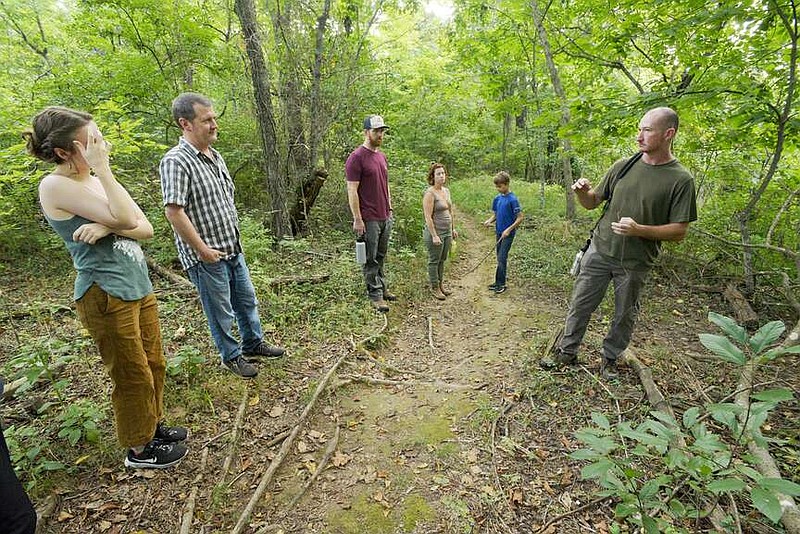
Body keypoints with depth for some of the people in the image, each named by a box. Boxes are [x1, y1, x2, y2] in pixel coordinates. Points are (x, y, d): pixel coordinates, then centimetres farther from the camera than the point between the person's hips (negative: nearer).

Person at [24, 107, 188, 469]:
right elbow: (125, 218, -25)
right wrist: (102, 168, -19)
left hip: (138, 286, 8)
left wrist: (106, 227, -16)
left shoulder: (97, 180, 10)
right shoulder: (56, 186, -13)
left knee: (153, 364, 18)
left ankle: (153, 425, 39)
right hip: (106, 295, -7)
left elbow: (146, 229, 1)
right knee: (132, 374, 7)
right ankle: (139, 449, 28)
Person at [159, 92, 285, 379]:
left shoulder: (215, 156, 10)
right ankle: (231, 356, 29)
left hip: (233, 249, 8)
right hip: (207, 257, -8)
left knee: (246, 300, 20)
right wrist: (203, 250, -19)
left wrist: (233, 240, 15)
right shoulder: (176, 161, -17)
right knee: (221, 311, 8)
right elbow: (173, 211, -23)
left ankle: (253, 344, 39)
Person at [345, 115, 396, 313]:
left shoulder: (382, 156, 15)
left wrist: (390, 210, 17)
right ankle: (375, 295, 12)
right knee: (371, 259, 2)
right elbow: (352, 191, -14)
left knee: (381, 257, 16)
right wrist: (357, 219, -16)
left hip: (385, 218, 8)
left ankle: (382, 288, 28)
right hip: (369, 220, -7)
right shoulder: (356, 158, -10)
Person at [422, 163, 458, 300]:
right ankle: (434, 288, 19)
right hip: (435, 233, -8)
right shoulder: (430, 193, -16)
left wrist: (453, 229, 18)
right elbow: (428, 217, -20)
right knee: (434, 261, 5)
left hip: (447, 232, 8)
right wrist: (434, 236, -22)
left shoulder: (446, 191, 9)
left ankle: (441, 284, 31)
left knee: (442, 260, 17)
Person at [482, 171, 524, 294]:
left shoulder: (513, 199, -15)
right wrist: (489, 221, -6)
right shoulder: (497, 198, 6)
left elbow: (520, 217, -14)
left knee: (502, 258, -7)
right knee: (500, 258, 13)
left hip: (508, 233, -7)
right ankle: (498, 282, 22)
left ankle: (501, 283, 2)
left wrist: (509, 229, -20)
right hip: (498, 232, 7)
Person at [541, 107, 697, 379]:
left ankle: (610, 358, 35)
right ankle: (567, 351, 26)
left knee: (624, 316, 13)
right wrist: (582, 192, -15)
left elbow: (679, 231, -8)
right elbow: (592, 203, 7)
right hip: (599, 251, 3)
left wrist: (639, 230, -23)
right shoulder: (622, 166, 2)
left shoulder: (681, 179, -8)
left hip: (635, 262, -2)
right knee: (580, 305, 9)